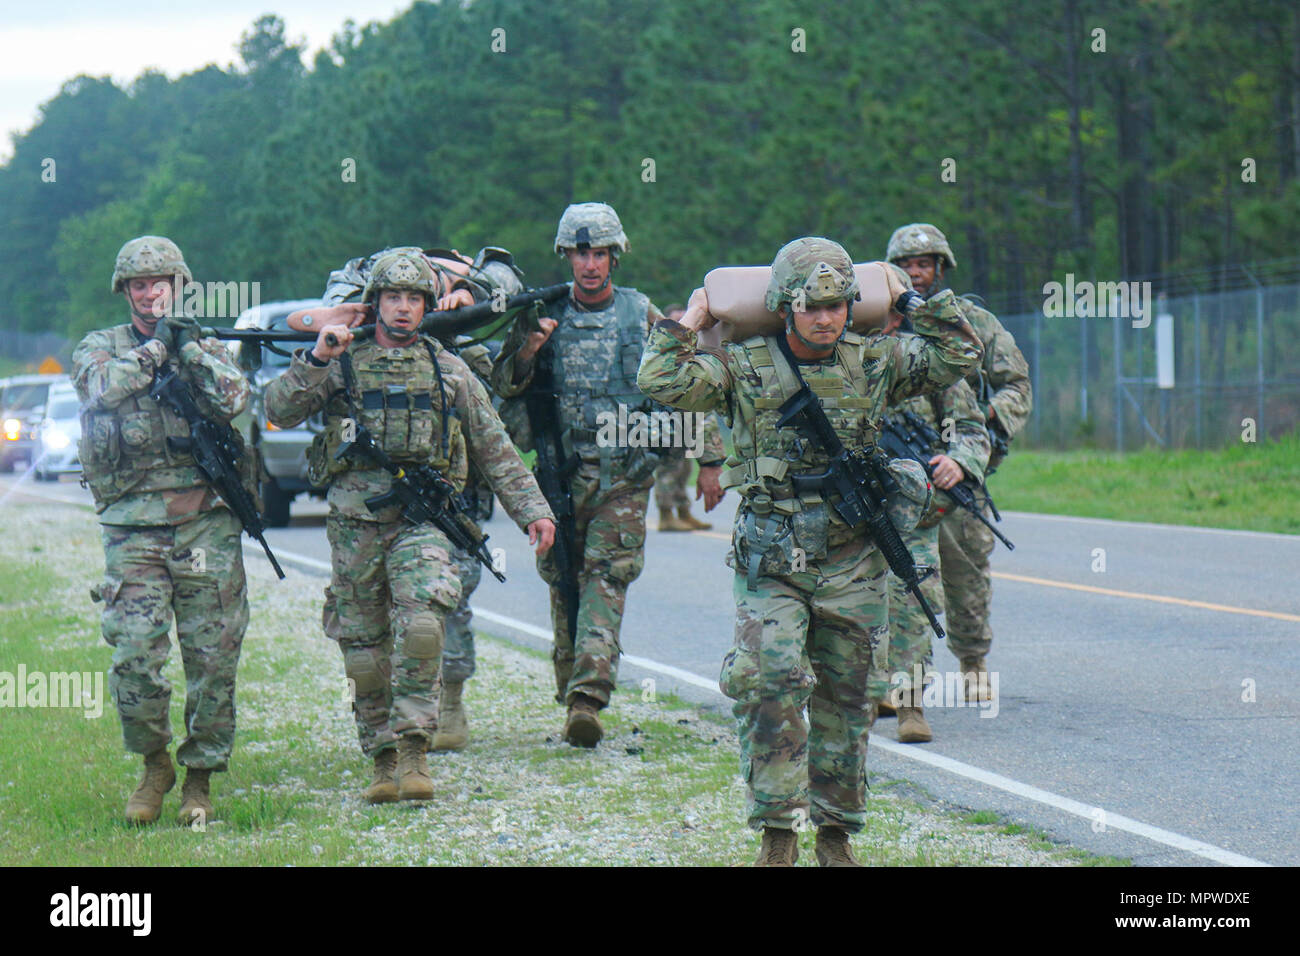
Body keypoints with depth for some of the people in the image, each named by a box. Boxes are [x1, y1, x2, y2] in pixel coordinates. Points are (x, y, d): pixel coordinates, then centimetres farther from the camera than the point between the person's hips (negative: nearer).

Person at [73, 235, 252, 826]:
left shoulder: (208, 347, 13)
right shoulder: (100, 346, 12)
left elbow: (233, 400, -6)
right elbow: (102, 385, -12)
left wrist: (190, 346, -9)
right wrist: (156, 346, -6)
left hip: (207, 521, 1)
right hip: (133, 523, -1)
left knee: (214, 657, -1)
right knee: (134, 655, -10)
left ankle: (199, 777, 11)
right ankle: (154, 766, 11)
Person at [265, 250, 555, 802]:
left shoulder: (447, 371, 14)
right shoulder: (341, 365, 10)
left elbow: (495, 449, 16)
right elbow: (279, 411, -2)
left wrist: (533, 510, 10)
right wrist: (315, 359, -14)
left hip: (422, 518, -1)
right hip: (354, 522, 1)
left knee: (420, 627, -22)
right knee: (364, 650, 3)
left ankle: (413, 751, -20)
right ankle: (383, 762, 14)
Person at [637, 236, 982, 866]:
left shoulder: (874, 362, 5)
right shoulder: (743, 367, -2)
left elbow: (958, 357, 8)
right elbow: (660, 382, -11)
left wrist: (915, 304, 8)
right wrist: (687, 326, -3)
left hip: (853, 563, 3)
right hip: (771, 562, -2)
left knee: (847, 700, 8)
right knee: (769, 688, -14)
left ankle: (835, 831, 20)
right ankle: (778, 831, -6)